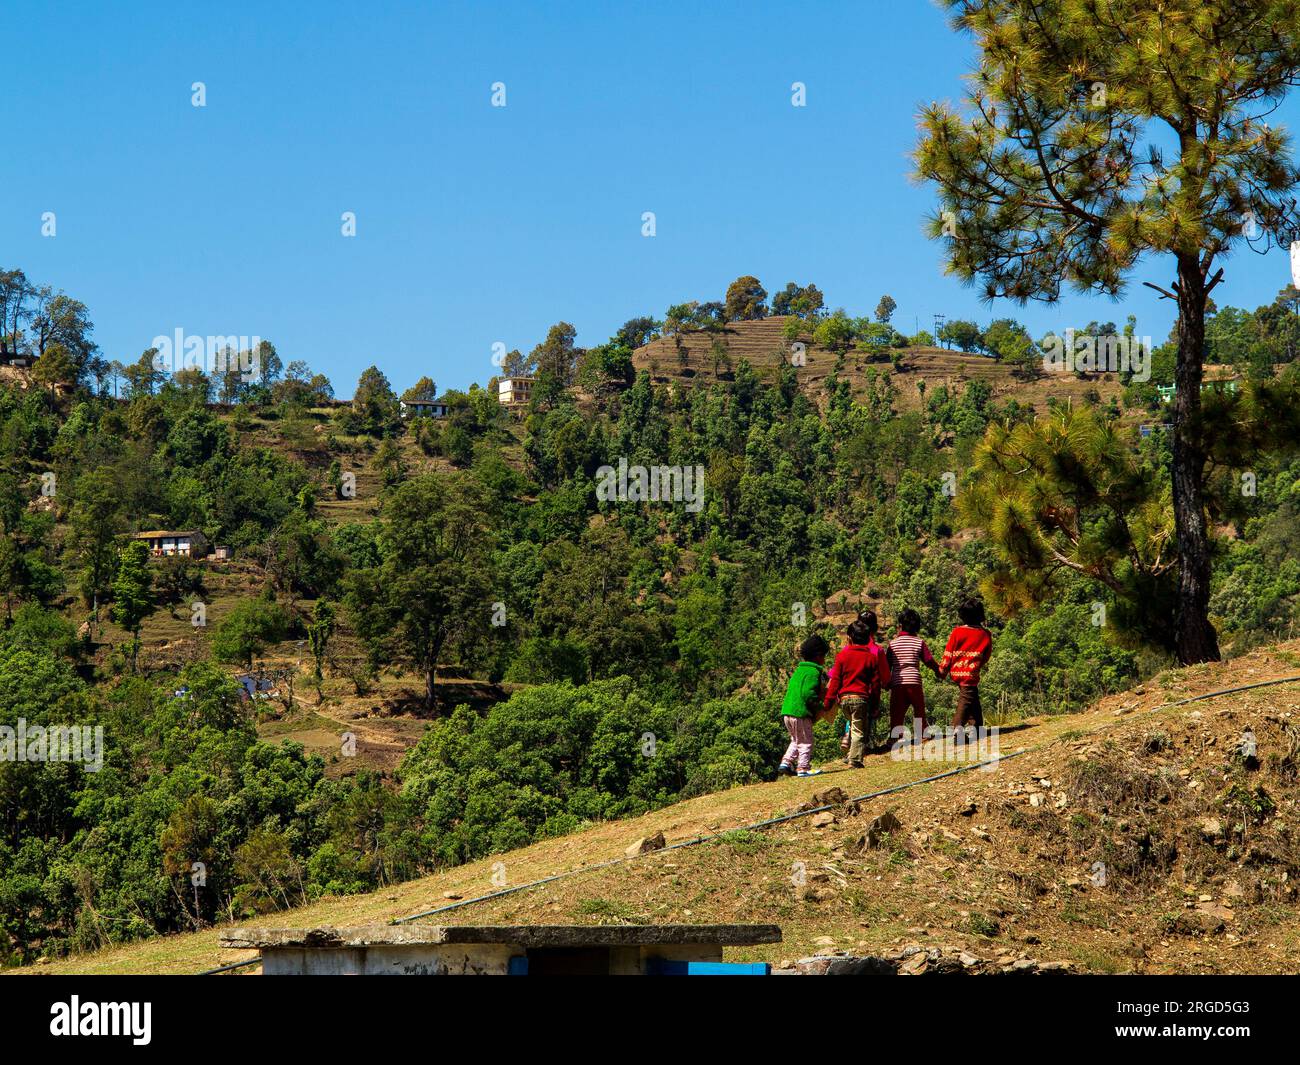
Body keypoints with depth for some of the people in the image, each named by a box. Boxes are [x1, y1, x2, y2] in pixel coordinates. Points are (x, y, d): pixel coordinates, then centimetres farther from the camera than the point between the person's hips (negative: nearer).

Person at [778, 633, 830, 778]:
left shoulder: (799, 670, 17)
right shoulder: (814, 672, -12)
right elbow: (809, 694, -22)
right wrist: (820, 707, -9)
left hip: (787, 711, 9)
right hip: (801, 712, -9)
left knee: (796, 740, 21)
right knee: (806, 741, 1)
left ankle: (786, 763, 14)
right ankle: (803, 768, 1)